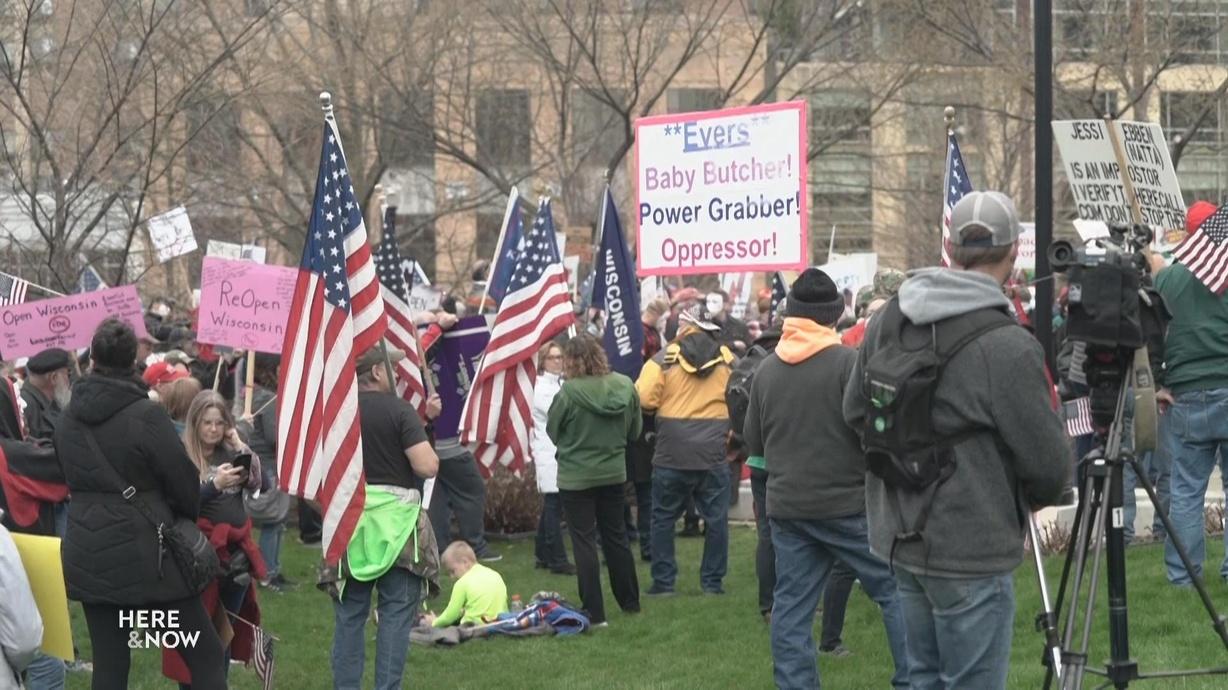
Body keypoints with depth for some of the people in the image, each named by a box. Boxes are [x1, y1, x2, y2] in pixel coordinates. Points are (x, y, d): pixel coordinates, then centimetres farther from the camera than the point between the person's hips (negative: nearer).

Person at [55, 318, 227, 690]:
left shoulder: (69, 418, 5)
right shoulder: (145, 414, -14)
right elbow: (183, 478, -8)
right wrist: (188, 517, 12)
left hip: (87, 557, 6)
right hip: (145, 554, -6)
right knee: (206, 656, 2)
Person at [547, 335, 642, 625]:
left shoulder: (569, 392, -21)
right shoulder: (625, 387, -8)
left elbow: (553, 431, -8)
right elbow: (634, 430, 4)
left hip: (576, 476, -5)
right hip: (614, 473, 5)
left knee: (584, 541, 3)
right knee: (616, 536, 19)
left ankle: (594, 611, 2)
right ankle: (630, 602, 28)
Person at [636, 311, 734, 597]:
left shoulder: (664, 359, -6)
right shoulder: (727, 360, 2)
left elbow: (643, 399, -11)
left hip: (672, 455, -2)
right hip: (713, 454, 2)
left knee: (663, 518, 10)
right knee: (716, 519, 10)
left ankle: (663, 581, 10)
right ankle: (713, 581, 10)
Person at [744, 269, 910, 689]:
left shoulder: (766, 370, 4)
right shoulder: (848, 362, -12)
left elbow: (753, 441, 14)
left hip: (786, 506, 5)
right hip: (848, 503, -5)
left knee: (791, 606, 7)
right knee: (896, 591, 4)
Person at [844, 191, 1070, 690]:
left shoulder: (889, 321, 1)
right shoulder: (1007, 348, -22)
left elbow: (855, 413, 14)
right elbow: (1049, 465, -15)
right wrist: (1037, 495, 7)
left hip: (901, 537, 7)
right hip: (970, 554, -7)